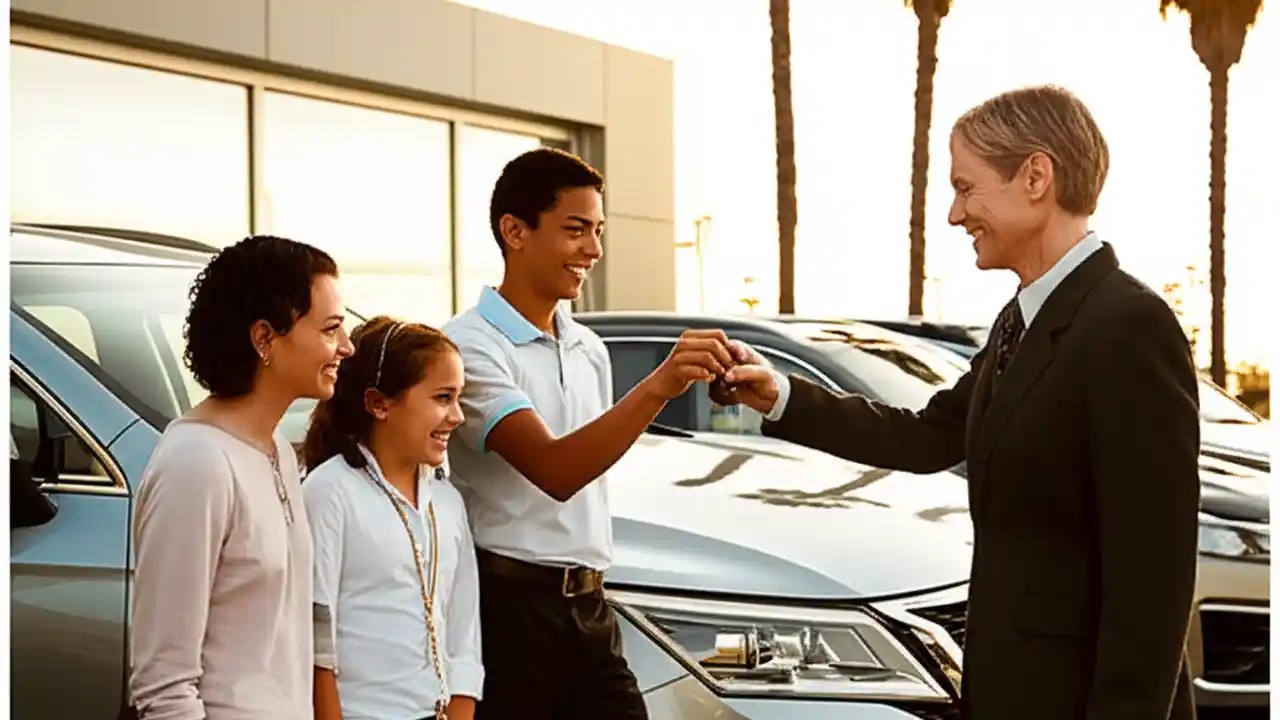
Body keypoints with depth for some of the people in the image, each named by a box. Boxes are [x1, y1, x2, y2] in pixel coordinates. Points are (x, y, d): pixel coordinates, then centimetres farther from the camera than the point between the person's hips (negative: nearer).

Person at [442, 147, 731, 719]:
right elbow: (554, 471, -25)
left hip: (589, 606, 7)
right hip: (509, 606, -7)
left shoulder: (588, 350, 13)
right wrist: (658, 386, -34)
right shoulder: (471, 346, -12)